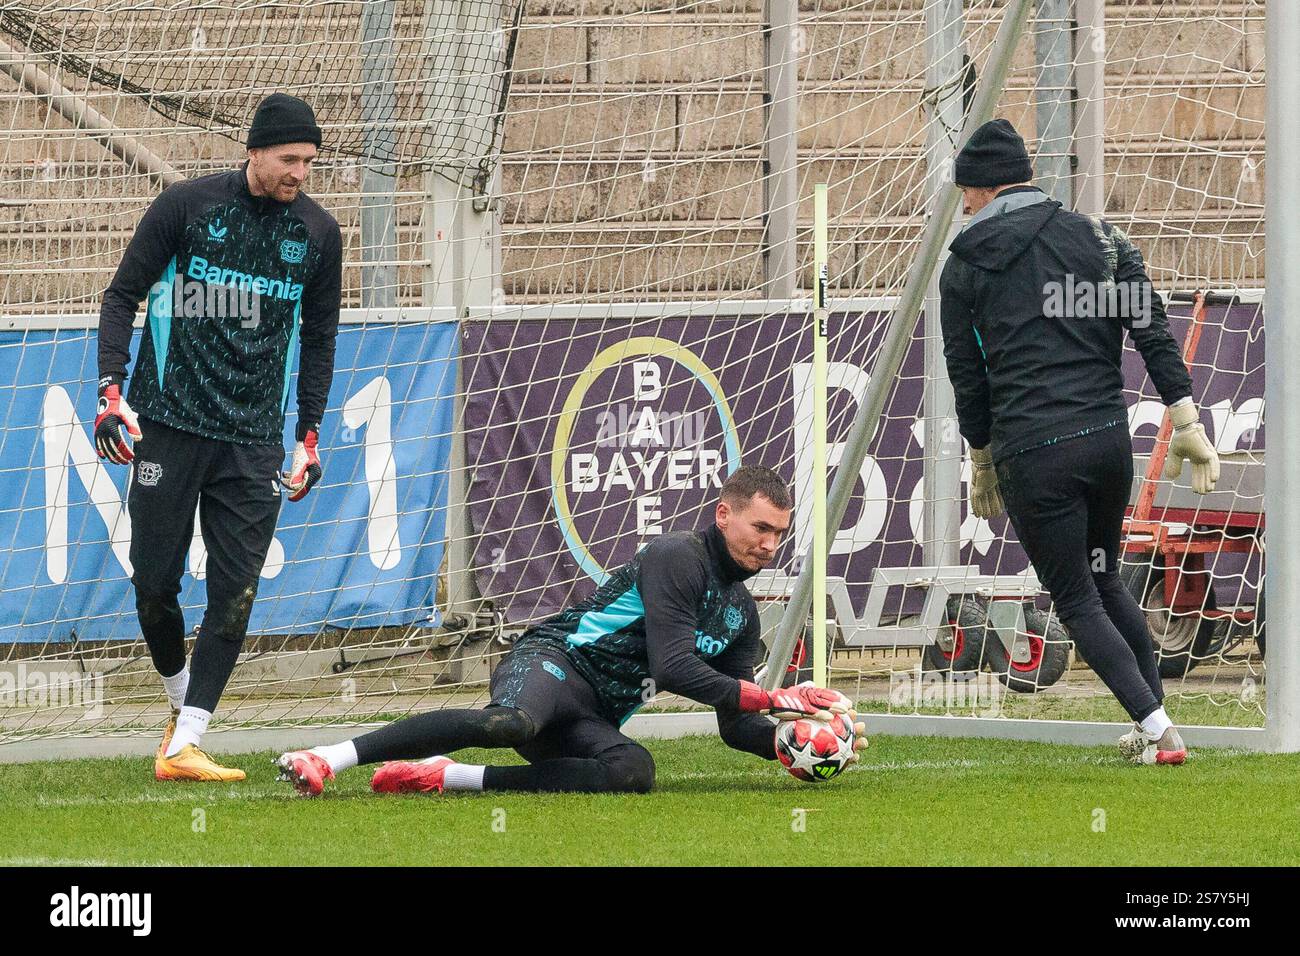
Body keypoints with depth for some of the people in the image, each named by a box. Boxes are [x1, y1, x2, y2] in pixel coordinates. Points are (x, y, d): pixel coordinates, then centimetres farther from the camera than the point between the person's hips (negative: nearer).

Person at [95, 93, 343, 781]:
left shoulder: (317, 232, 5)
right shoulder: (186, 206, -4)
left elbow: (318, 336, 17)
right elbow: (123, 295, 2)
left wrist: (310, 433, 13)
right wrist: (111, 387, -9)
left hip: (254, 440, 2)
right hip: (168, 426, -2)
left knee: (235, 594, -7)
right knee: (154, 581, -1)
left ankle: (184, 746, -7)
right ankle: (181, 702, 26)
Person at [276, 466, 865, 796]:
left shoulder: (741, 614, 22)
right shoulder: (679, 557, -5)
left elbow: (735, 726, 23)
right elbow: (673, 668, -15)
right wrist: (776, 700, -13)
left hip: (593, 721, 7)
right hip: (554, 661, -7)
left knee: (634, 771, -30)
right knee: (511, 723, -42)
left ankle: (446, 777, -28)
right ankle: (329, 758, -40)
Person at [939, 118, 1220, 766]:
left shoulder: (965, 264, 3)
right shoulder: (1099, 238, 9)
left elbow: (967, 378, 6)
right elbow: (1153, 334, 2)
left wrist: (983, 464, 18)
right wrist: (1187, 427, 3)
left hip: (1033, 455, -4)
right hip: (1109, 438, 4)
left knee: (1077, 602, 5)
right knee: (1106, 581, 24)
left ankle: (1157, 730, -7)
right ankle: (1154, 722, 22)